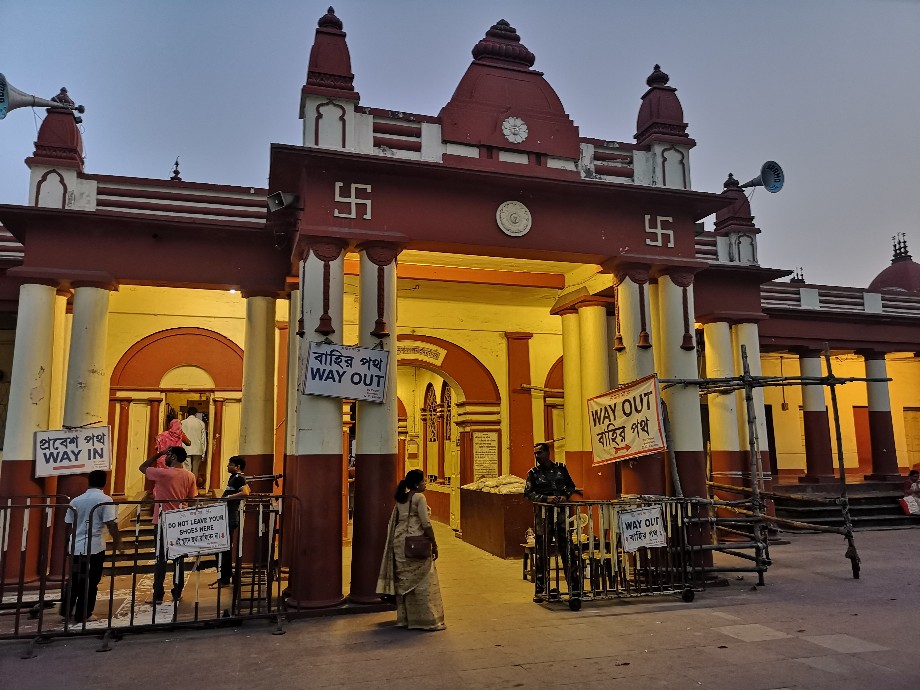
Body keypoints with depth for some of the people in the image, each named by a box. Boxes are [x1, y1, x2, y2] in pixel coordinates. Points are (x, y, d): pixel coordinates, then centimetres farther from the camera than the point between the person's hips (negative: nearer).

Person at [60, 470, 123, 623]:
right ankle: (83, 615, 10)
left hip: (75, 547, 5)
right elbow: (111, 524, -13)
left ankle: (67, 611, 25)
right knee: (90, 583, 5)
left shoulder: (76, 500, 8)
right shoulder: (106, 500, -9)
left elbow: (68, 524, 16)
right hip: (94, 548, -5)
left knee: (73, 581, 19)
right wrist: (117, 542, 0)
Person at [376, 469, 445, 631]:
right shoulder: (419, 498, -12)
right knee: (422, 582, 0)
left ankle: (405, 618, 19)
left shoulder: (401, 499, 11)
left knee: (404, 581, 13)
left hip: (400, 543, 8)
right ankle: (427, 619, 4)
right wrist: (434, 545, -10)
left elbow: (394, 523, 15)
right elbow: (426, 524, -15)